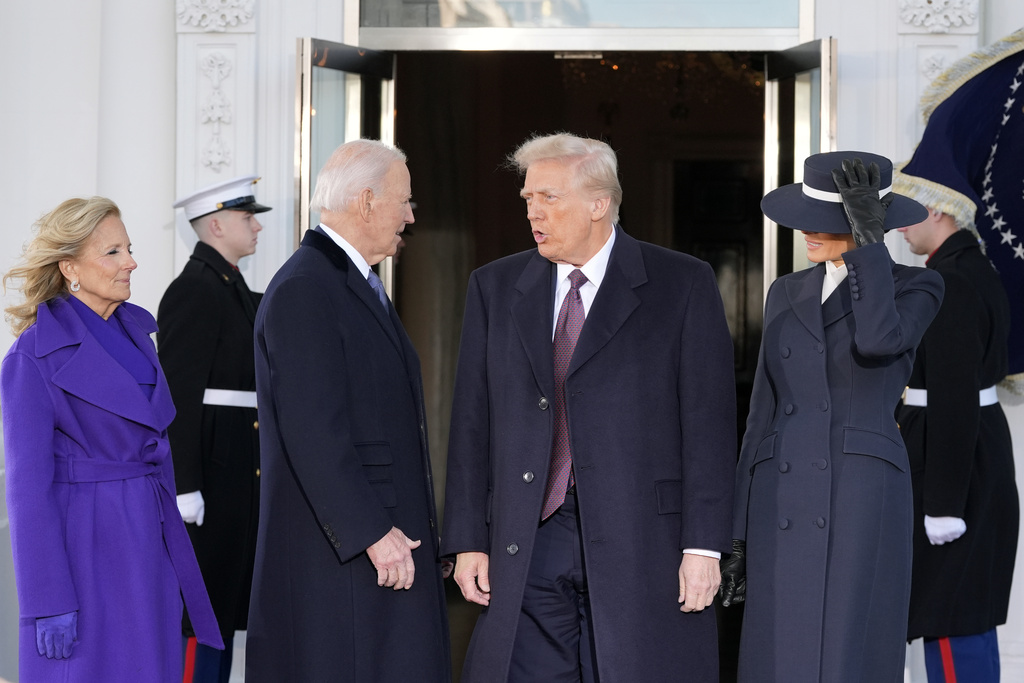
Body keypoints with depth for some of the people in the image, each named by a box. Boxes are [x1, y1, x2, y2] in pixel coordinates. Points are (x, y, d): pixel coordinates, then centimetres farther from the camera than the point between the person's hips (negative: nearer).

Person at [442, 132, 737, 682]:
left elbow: (708, 423, -3)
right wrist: (468, 542, 4)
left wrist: (704, 546, -9)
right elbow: (472, 424, 10)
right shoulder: (495, 287, 11)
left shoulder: (683, 285, 1)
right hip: (527, 546, 3)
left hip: (643, 546, -3)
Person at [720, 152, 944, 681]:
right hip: (786, 508, 5)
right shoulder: (787, 293, 15)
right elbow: (765, 414, 15)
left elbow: (878, 341, -22)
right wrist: (741, 533, 11)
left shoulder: (915, 288, 2)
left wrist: (869, 235, -17)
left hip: (864, 502, -4)